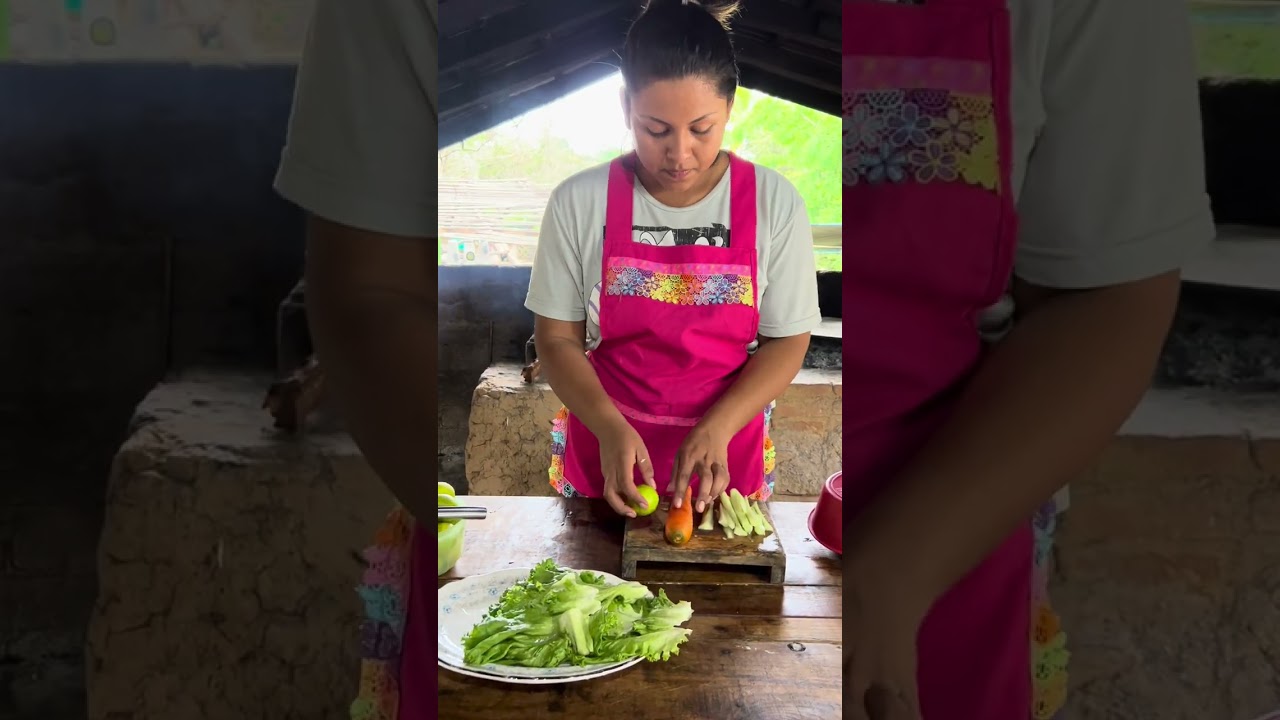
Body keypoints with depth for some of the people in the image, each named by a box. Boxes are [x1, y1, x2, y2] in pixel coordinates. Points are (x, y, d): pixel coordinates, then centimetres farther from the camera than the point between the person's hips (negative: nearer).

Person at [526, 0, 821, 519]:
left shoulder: (773, 203, -10)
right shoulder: (579, 203, -10)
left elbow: (787, 340, -6)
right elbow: (557, 339, -6)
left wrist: (715, 429, -19)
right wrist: (611, 429, -21)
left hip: (726, 461, 0)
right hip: (603, 460, 0)